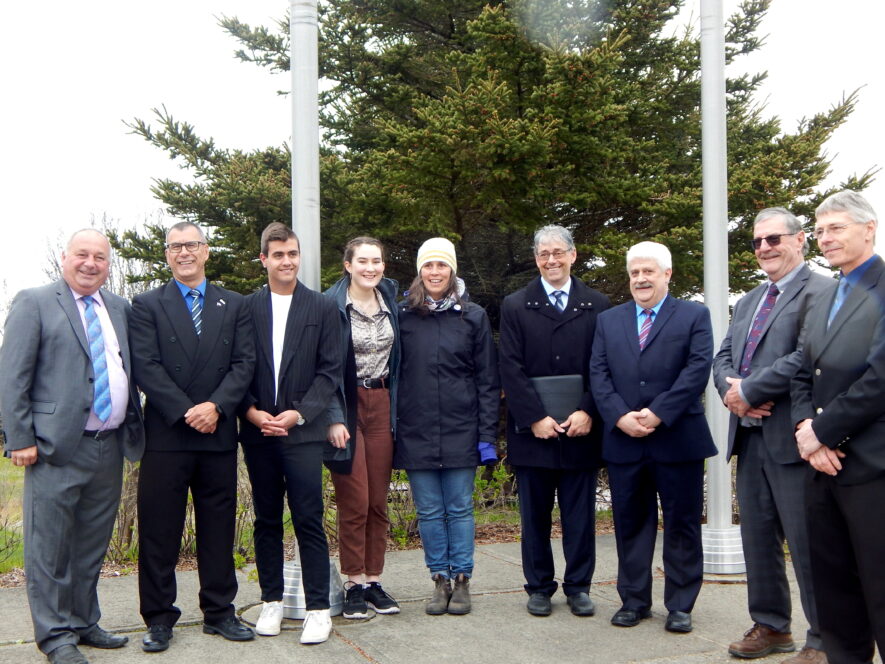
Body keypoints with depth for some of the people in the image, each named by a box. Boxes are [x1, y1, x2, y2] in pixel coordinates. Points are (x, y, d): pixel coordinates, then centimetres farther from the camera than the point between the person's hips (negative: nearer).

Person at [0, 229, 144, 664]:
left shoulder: (120, 309, 14)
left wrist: (133, 429, 10)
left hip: (110, 447, 6)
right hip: (56, 448, -5)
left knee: (92, 546, 14)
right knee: (50, 546, 2)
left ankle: (84, 623, 27)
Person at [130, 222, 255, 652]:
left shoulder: (234, 306, 11)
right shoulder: (147, 306, 4)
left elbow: (244, 363, 2)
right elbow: (146, 368, -6)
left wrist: (216, 406, -13)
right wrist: (186, 413, -14)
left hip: (218, 435, 2)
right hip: (165, 435, -2)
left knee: (218, 526, 9)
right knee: (159, 529, 2)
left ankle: (219, 612, 20)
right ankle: (159, 617, 13)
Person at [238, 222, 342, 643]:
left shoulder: (322, 309, 4)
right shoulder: (246, 308, 6)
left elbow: (329, 371, 0)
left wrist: (299, 413, -10)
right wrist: (252, 411, -9)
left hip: (303, 431, -2)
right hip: (258, 431, 2)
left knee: (309, 522, -3)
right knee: (267, 521, 11)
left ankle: (317, 608, 5)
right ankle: (272, 601, 22)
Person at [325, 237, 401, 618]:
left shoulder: (391, 298, 7)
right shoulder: (332, 305, -9)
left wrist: (397, 409, 9)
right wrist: (334, 418, -16)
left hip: (382, 405, 5)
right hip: (346, 406, -5)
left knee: (378, 500, 8)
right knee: (354, 502, -1)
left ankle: (374, 580, 17)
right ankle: (354, 584, 10)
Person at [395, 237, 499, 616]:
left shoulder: (473, 316, 3)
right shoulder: (403, 316, 4)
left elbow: (487, 380, 3)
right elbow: (392, 374, 6)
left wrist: (488, 435, -3)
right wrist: (391, 427, 0)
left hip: (460, 430, -1)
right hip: (416, 432, 1)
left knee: (460, 508, 4)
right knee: (429, 511, 6)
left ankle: (461, 581, 14)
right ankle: (440, 581, 17)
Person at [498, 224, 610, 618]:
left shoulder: (596, 305, 7)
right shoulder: (515, 306, 5)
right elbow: (511, 369, -2)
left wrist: (587, 412, -10)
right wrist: (535, 418, -10)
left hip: (581, 428, 1)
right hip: (532, 432, 0)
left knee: (580, 514, 6)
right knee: (535, 515, 7)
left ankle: (578, 587, 17)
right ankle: (538, 587, 18)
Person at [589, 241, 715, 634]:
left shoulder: (694, 316, 4)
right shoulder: (608, 321, 13)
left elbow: (698, 369, -7)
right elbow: (598, 374, 4)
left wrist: (658, 414, -16)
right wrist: (620, 416, -11)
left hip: (678, 438, -2)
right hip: (623, 441, 3)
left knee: (682, 525, 4)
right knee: (630, 524, 9)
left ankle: (680, 605, 15)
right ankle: (634, 601, 20)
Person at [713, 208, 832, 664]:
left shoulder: (820, 292, -9)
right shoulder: (748, 302, 19)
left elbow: (806, 357, -21)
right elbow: (723, 357, 14)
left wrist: (748, 392, -15)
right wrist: (732, 391, -8)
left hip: (791, 438, -8)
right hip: (749, 436, 8)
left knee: (807, 542, -1)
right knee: (758, 538, 15)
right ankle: (770, 626, 28)